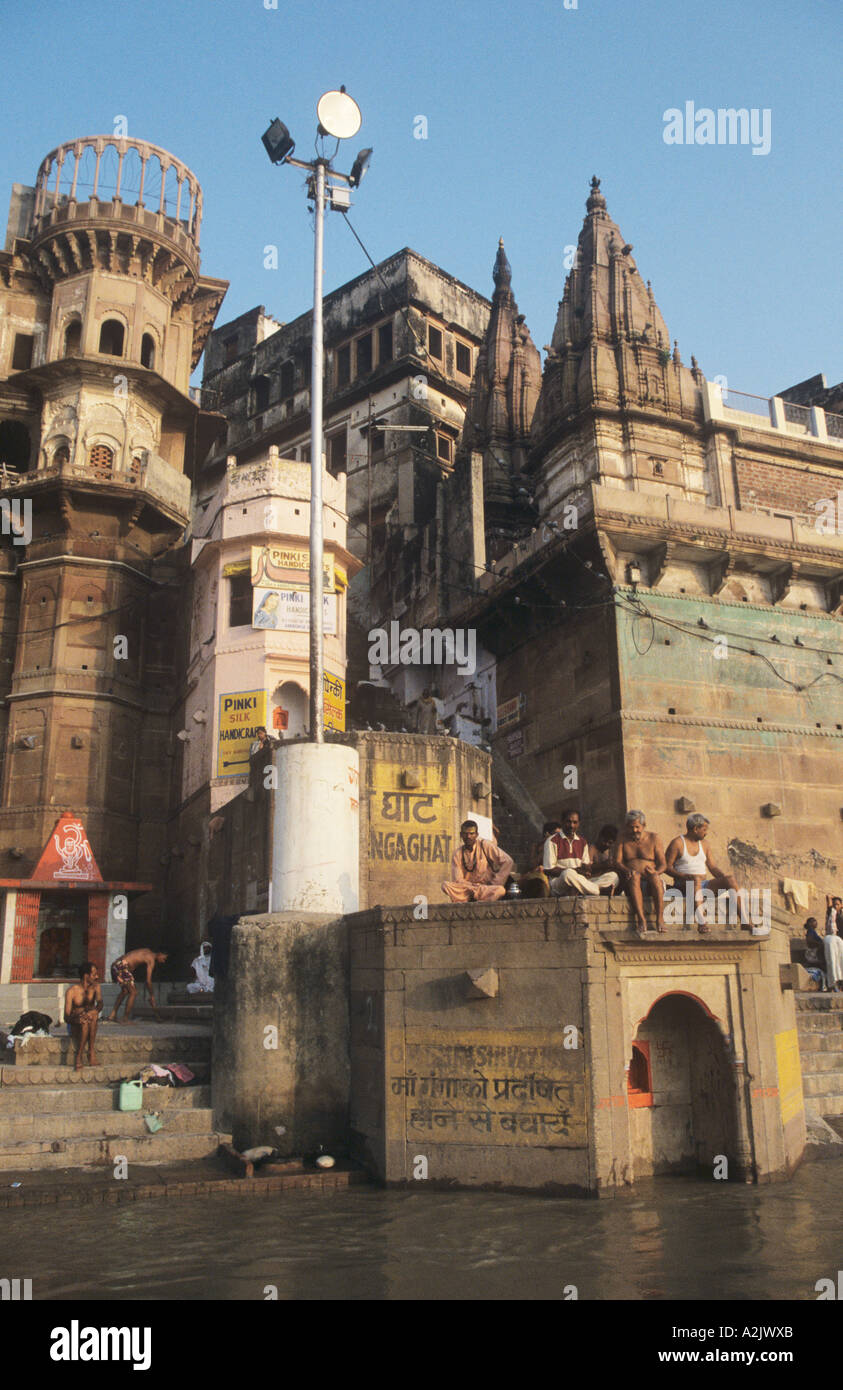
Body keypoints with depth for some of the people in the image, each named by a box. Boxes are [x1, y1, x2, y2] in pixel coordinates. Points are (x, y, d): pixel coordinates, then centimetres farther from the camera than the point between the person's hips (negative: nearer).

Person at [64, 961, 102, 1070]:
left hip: (91, 1027, 2)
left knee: (93, 1013, -31)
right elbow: (66, 1017, -11)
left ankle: (91, 1051, -28)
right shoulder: (72, 990, -5)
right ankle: (79, 1057, -28)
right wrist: (76, 1018, -35)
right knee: (84, 1022, -36)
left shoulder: (96, 987, 4)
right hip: (76, 1027, -2)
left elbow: (100, 1004, -15)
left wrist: (95, 1011, -39)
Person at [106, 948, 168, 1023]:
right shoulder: (151, 960, -6)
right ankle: (125, 1020, 0)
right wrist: (151, 997, 4)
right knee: (133, 992, -3)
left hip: (115, 965, 10)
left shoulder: (147, 951, 20)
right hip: (122, 967, -10)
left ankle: (112, 1015, 25)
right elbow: (148, 981, -7)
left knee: (125, 991, 24)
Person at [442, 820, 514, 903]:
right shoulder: (458, 853, 4)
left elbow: (508, 862, -6)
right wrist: (474, 887, -19)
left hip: (487, 889, -2)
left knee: (501, 890, -36)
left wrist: (495, 883, -12)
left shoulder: (485, 845, -1)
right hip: (466, 888, 2)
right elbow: (457, 880, -3)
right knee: (445, 885, -27)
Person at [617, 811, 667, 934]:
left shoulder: (653, 838, 12)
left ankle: (660, 919, -39)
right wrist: (627, 870, -18)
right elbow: (618, 862, 4)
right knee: (634, 876, -36)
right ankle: (641, 919, -47)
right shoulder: (623, 839, 14)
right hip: (630, 882, 0)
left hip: (651, 880, 0)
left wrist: (656, 872, -16)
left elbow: (663, 864, 6)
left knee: (654, 877, -35)